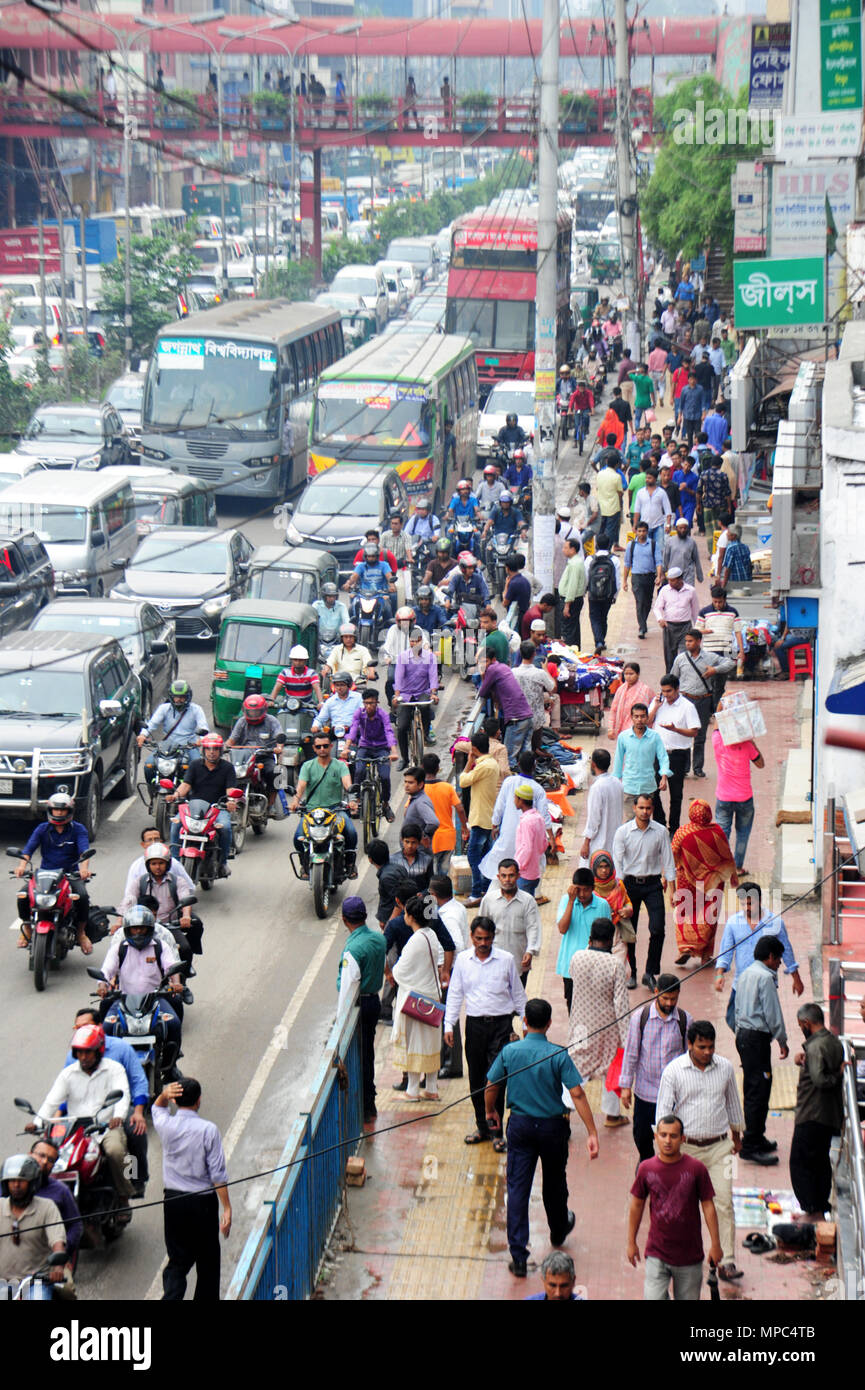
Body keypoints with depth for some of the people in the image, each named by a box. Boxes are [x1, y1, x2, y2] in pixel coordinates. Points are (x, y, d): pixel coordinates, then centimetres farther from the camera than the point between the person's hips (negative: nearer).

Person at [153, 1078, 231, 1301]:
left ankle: (171, 1297, -11)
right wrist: (226, 1208, -9)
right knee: (207, 1261, 12)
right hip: (202, 1203, -3)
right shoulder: (208, 1129, -12)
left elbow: (157, 1107, 23)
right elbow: (217, 1174, -13)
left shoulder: (166, 1125, -3)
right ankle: (206, 1299, 18)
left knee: (178, 1260, 8)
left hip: (172, 1201, 3)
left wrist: (164, 1095, 1)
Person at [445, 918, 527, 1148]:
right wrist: (448, 1025, 4)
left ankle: (496, 1131, -3)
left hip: (501, 1025, -3)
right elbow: (455, 994, 10)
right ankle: (482, 1127, 20)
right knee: (476, 1079, 7)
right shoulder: (463, 960, 5)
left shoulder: (506, 960, 0)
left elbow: (518, 994, 9)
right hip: (475, 1024, 3)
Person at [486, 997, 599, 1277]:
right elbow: (577, 1094, -17)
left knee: (517, 1188, 1)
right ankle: (558, 1231, 47)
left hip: (520, 1125, 0)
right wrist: (592, 1133, -15)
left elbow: (491, 1087, 1)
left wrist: (490, 1112, 21)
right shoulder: (558, 1056, -13)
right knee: (554, 1183, 22)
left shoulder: (510, 1051, -8)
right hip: (552, 1127, 0)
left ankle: (518, 1256, -6)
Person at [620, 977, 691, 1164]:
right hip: (645, 1089, 0)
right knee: (641, 1134, 13)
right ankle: (646, 1162, 43)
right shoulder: (640, 1017, -8)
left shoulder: (684, 1020, -6)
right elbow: (631, 1052, -2)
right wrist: (626, 1085, -1)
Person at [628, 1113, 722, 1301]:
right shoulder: (646, 1169, -4)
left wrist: (715, 1243, 0)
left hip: (689, 1255, 0)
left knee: (687, 1298, 10)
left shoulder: (696, 1169, -7)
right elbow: (636, 1206, 8)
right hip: (657, 1254, 0)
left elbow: (708, 1206, 0)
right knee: (653, 1298, -10)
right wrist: (631, 1242, 10)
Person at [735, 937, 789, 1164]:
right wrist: (782, 1040, -6)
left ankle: (756, 1138, 26)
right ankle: (751, 1147, -9)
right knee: (759, 1091, -8)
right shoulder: (765, 977, -14)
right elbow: (772, 1013, -15)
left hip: (743, 1034, 10)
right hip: (757, 1037, -10)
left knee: (752, 1089, 17)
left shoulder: (744, 974, 15)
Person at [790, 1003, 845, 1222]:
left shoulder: (816, 1046, -21)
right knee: (821, 1162, 17)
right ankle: (821, 1209, 22)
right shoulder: (835, 1043, 8)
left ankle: (812, 1211, -2)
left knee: (800, 1163, -1)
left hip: (812, 1117, -9)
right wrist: (803, 1059, 2)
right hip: (831, 1116, 9)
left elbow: (819, 1079, -31)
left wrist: (838, 1075, -15)